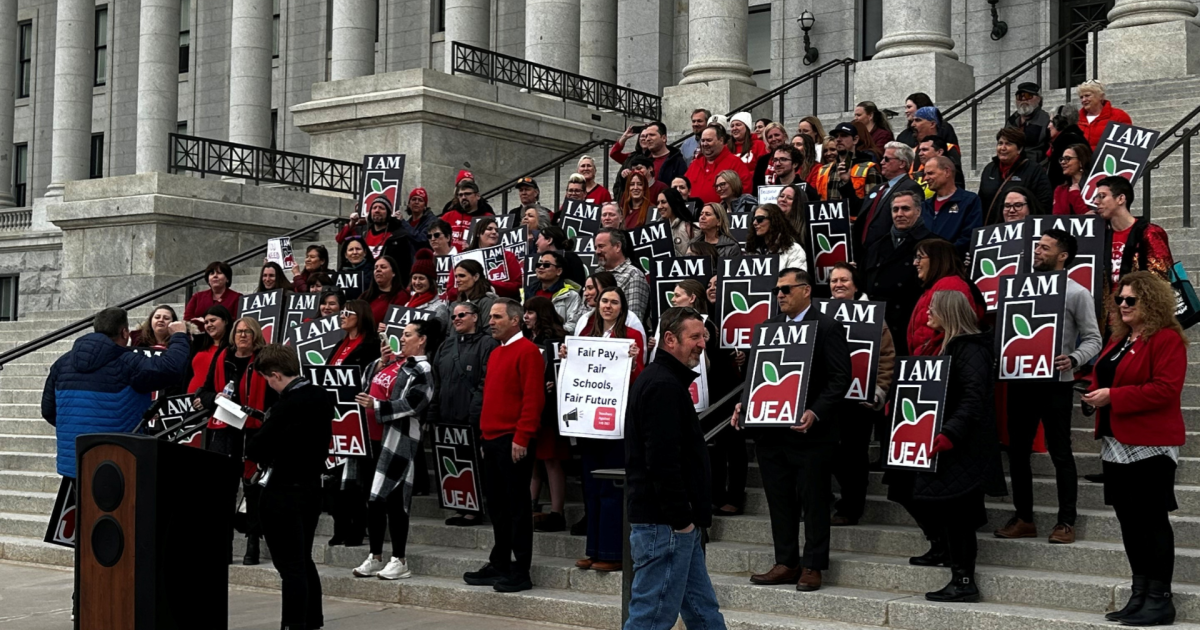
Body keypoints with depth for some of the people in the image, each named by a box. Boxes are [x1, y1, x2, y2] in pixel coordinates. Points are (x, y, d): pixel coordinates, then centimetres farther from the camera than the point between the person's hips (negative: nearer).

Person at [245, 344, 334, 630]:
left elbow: (256, 450, -19)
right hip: (312, 486, 8)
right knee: (304, 560, 19)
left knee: (290, 565, -2)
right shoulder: (323, 398, 2)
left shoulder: (286, 406, -23)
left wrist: (253, 443, 4)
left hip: (283, 493, -8)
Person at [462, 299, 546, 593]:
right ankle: (499, 565, 21)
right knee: (497, 505, 13)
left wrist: (521, 438, -20)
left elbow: (533, 398, -17)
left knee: (517, 506, -4)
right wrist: (486, 435, 18)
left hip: (513, 441, -9)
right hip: (492, 440, 9)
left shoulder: (527, 351, -10)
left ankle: (521, 572, 0)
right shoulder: (495, 353, 19)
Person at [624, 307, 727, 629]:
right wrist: (681, 518, -19)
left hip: (676, 521, 11)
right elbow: (662, 460, -23)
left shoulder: (662, 381, 19)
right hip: (666, 524, -11)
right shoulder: (664, 386, -16)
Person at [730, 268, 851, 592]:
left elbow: (840, 379, -10)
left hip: (811, 432, -6)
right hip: (771, 431, 6)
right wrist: (744, 404, 3)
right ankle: (786, 563, 19)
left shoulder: (828, 328, -5)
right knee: (779, 500, 11)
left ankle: (812, 566, 9)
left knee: (813, 501, 2)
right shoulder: (769, 327, 14)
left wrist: (815, 413, -21)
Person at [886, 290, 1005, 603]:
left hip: (962, 447, -10)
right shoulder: (942, 345, 14)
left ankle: (964, 581, -3)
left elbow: (974, 399, -25)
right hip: (936, 439, 10)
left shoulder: (970, 349, -16)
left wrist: (950, 434, -33)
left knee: (954, 508, -8)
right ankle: (941, 548, 32)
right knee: (908, 488, 16)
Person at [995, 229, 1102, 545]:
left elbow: (1092, 339, -6)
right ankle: (1023, 518, 19)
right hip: (1020, 380, 5)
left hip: (1056, 383, -5)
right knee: (1018, 450, 9)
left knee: (1060, 453, 1)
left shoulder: (1077, 293, -3)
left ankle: (1066, 522, 10)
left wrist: (1073, 359, -24)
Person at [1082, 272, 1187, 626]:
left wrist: (1113, 396, -21)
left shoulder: (1167, 339, -11)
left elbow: (1165, 389, -21)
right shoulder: (1119, 339, 16)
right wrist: (1094, 394, 5)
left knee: (1152, 520, -4)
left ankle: (1160, 601, 3)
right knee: (1129, 521, 12)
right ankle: (1139, 597, 19)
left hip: (1150, 446, -9)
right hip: (1116, 445, 9)